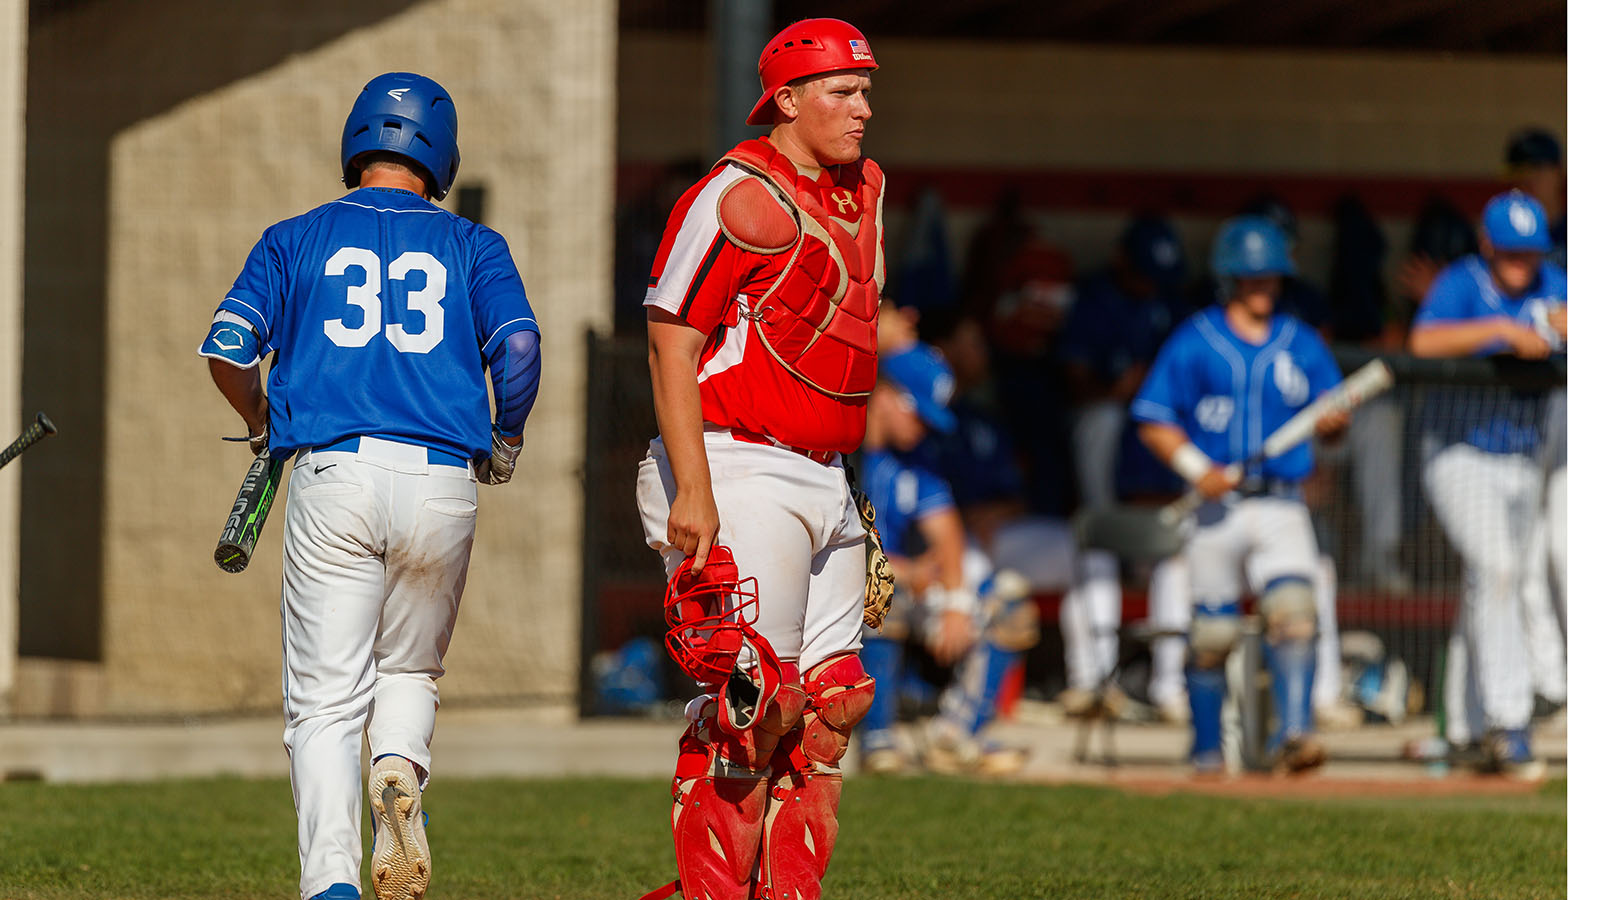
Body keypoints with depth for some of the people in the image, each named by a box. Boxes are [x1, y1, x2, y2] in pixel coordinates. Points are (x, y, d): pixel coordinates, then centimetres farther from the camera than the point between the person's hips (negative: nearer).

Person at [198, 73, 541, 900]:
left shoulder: (296, 239, 13)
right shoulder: (472, 246, 13)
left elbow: (227, 345, 0)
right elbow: (518, 344, -3)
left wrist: (262, 426, 19)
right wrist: (505, 440, 14)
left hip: (333, 475, -1)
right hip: (442, 482, 1)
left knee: (325, 699, 1)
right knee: (410, 671, 20)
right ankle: (399, 771, -13)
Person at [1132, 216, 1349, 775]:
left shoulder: (1302, 345, 12)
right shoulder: (1195, 342, 4)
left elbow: (1333, 418, 16)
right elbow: (1153, 420, 2)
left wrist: (1334, 419, -9)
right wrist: (1196, 467, -13)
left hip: (1281, 505, 1)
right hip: (1217, 504, -1)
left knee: (1294, 608, -21)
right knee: (1211, 631, 3)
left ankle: (1294, 730, -28)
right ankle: (1206, 750, 18)